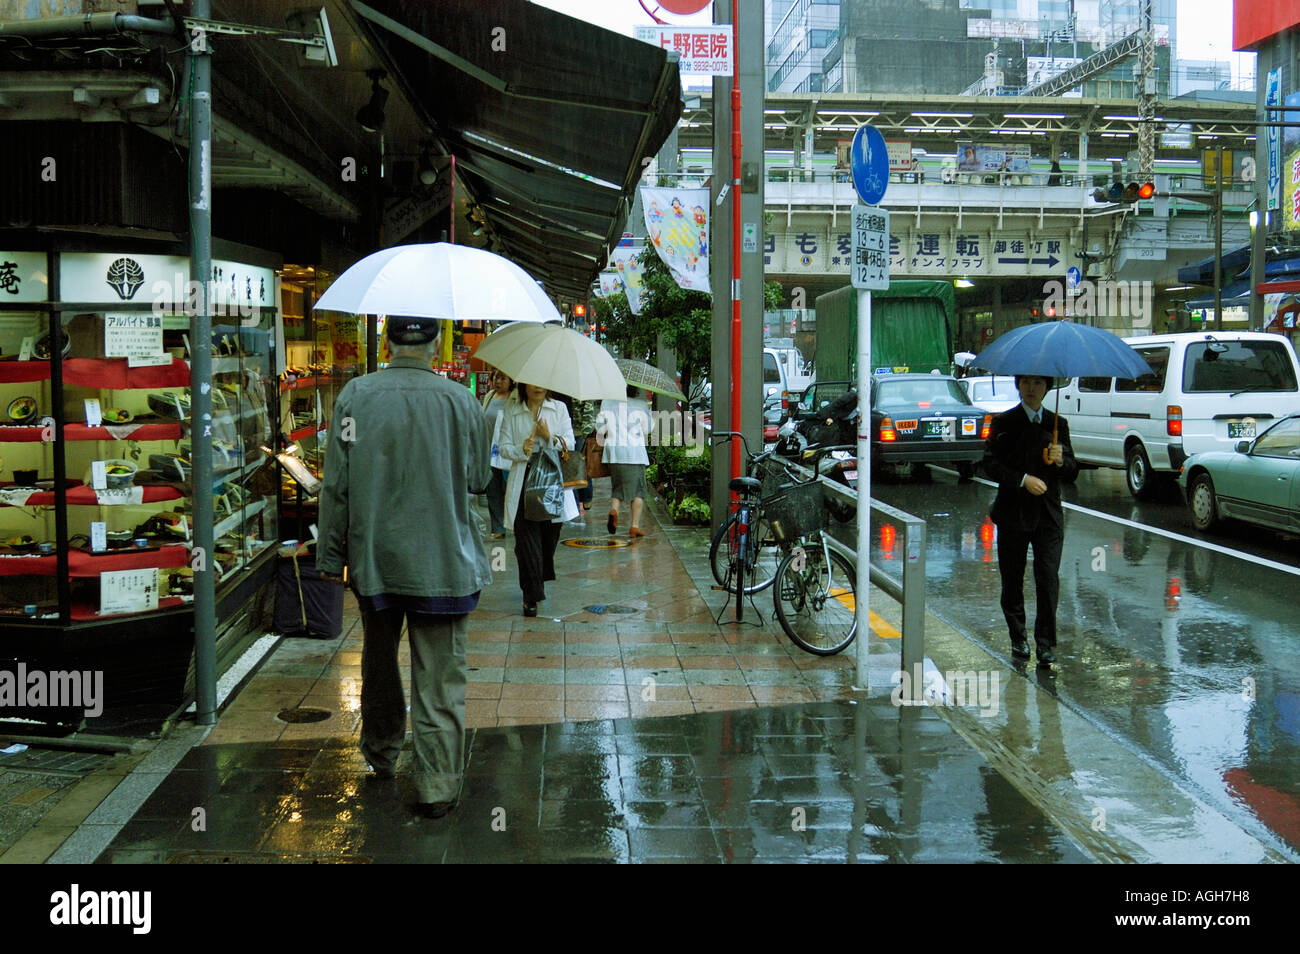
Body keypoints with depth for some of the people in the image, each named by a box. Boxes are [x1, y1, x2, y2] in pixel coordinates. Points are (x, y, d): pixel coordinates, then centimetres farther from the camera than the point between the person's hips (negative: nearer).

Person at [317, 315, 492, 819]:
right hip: (442, 560, -2)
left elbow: (336, 485, -4)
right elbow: (478, 479, 4)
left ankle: (381, 753, 39)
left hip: (372, 556, 2)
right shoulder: (460, 401, -8)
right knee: (439, 676, 3)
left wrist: (331, 555, 5)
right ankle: (437, 786, 4)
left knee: (379, 661, 21)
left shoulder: (355, 396, -6)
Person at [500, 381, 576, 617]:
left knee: (549, 535, 8)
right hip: (523, 480, -1)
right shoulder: (511, 412, 6)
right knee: (526, 537, -9)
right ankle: (531, 596, -8)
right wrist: (521, 449, -17)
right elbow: (504, 447, 3)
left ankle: (541, 579, 32)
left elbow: (570, 444, 4)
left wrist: (551, 438, -15)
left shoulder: (559, 409, 8)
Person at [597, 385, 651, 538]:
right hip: (635, 451, -3)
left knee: (618, 487, 15)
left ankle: (613, 510, -13)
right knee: (638, 489, 5)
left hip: (614, 451, 3)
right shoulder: (641, 405, -2)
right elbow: (647, 429, 4)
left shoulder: (607, 403, 4)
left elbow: (600, 429, 4)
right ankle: (635, 526, 1)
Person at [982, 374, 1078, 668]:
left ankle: (1045, 643, -3)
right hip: (1013, 512, -1)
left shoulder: (1058, 424, 11)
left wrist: (1061, 461, -10)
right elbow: (991, 464, -5)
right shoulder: (1004, 422, 3)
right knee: (1012, 578, 7)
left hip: (1048, 514, 1)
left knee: (1048, 578, -8)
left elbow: (1072, 472, 12)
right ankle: (1018, 638, 21)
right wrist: (1023, 480, -16)